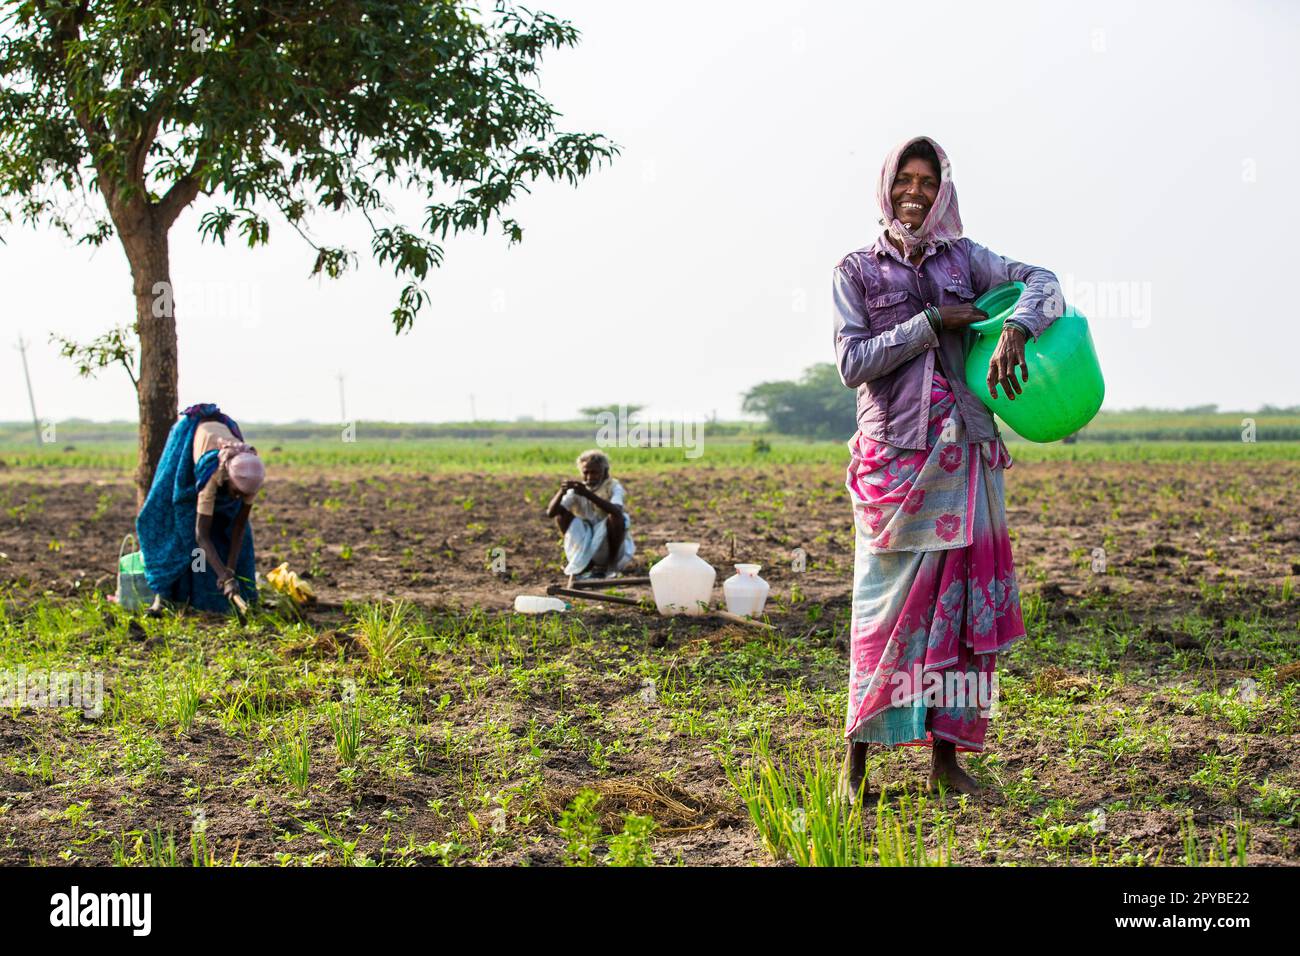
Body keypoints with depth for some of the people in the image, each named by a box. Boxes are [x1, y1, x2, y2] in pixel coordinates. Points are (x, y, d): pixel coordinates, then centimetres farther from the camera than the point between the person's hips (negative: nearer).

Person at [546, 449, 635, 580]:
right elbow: (550, 513, -13)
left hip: (609, 545, -3)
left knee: (616, 517, -30)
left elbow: (616, 511, -34)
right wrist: (561, 492, -32)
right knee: (562, 514, -13)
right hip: (586, 546, 3)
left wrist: (588, 494, -45)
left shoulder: (614, 487, -10)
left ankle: (612, 564, -11)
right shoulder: (577, 490, -1)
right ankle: (585, 564, -7)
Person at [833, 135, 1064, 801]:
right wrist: (932, 322, -11)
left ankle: (945, 754, 11)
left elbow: (1042, 281, 0)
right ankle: (856, 760, 6)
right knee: (887, 605, -3)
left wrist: (1014, 330, -19)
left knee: (961, 598, 3)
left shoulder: (964, 259, 11)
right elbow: (853, 363, -5)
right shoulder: (857, 271, 5)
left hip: (964, 454, 3)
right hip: (895, 457, -3)